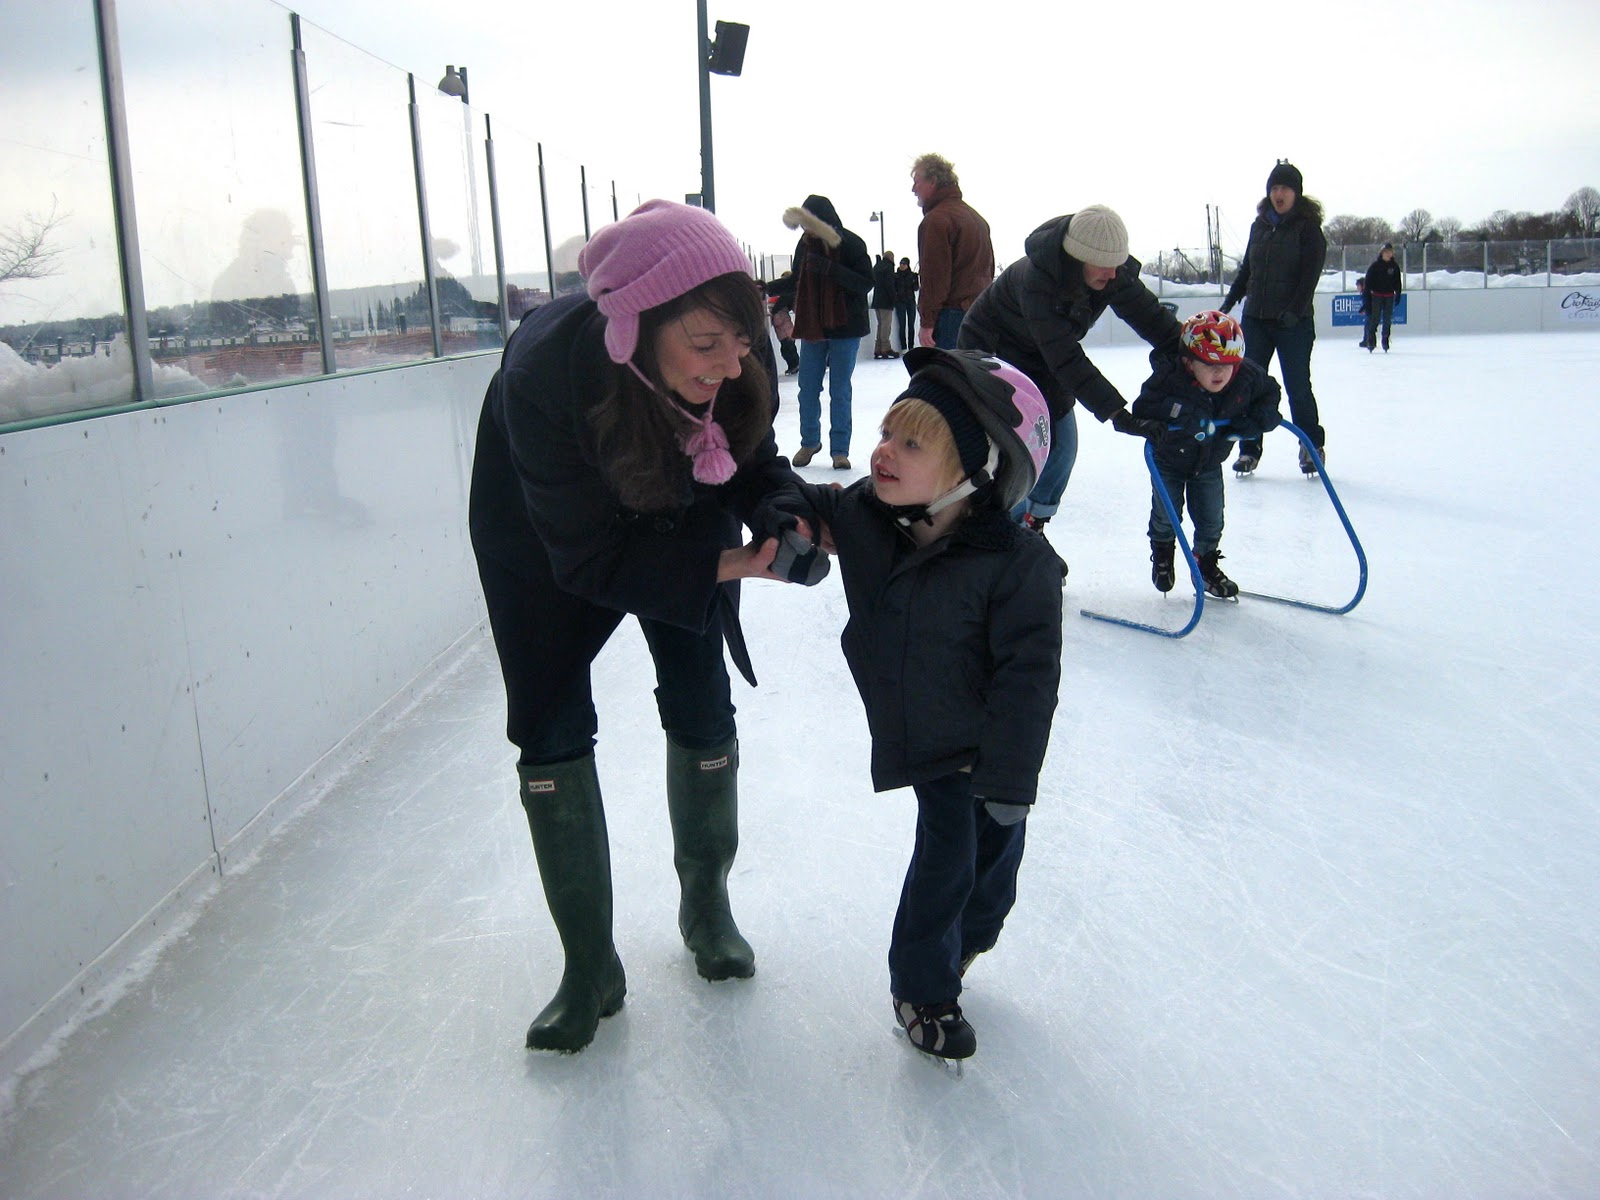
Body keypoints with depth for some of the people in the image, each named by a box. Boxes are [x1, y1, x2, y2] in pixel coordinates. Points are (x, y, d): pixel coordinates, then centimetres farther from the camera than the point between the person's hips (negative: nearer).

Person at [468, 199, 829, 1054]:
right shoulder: (545, 373, -41)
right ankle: (589, 966, 12)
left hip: (678, 516, 3)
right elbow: (589, 558, -32)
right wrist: (728, 565, -38)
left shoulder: (739, 357, -30)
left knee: (703, 712, 5)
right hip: (544, 537, -3)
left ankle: (705, 902, 31)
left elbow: (752, 461, -10)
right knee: (550, 733, -4)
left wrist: (783, 515, -31)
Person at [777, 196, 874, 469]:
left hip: (845, 327, -4)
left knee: (840, 390, 2)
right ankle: (809, 441, 26)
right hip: (813, 328, 4)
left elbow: (866, 283, -18)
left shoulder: (852, 244, -11)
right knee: (808, 388, 8)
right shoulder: (806, 244, 2)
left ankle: (840, 449, 12)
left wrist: (830, 269, -26)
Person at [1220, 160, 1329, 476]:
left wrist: (1294, 310, -21)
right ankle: (1249, 450, 10)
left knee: (1298, 387, 0)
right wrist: (1229, 302, 16)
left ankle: (1312, 447, 17)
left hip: (1293, 322, -5)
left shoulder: (1308, 226, -4)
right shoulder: (1260, 224, 11)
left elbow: (1311, 273, -12)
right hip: (1255, 319, 5)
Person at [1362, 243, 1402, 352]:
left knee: (1387, 320, 6)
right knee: (1375, 318, -8)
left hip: (1389, 296, 4)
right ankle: (1371, 342, -4)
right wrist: (1367, 293, -9)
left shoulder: (1394, 266, 6)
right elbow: (1368, 280, -4)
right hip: (1376, 295, -4)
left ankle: (1386, 343, 13)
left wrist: (1398, 293, 8)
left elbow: (1398, 281, 13)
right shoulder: (1375, 265, -5)